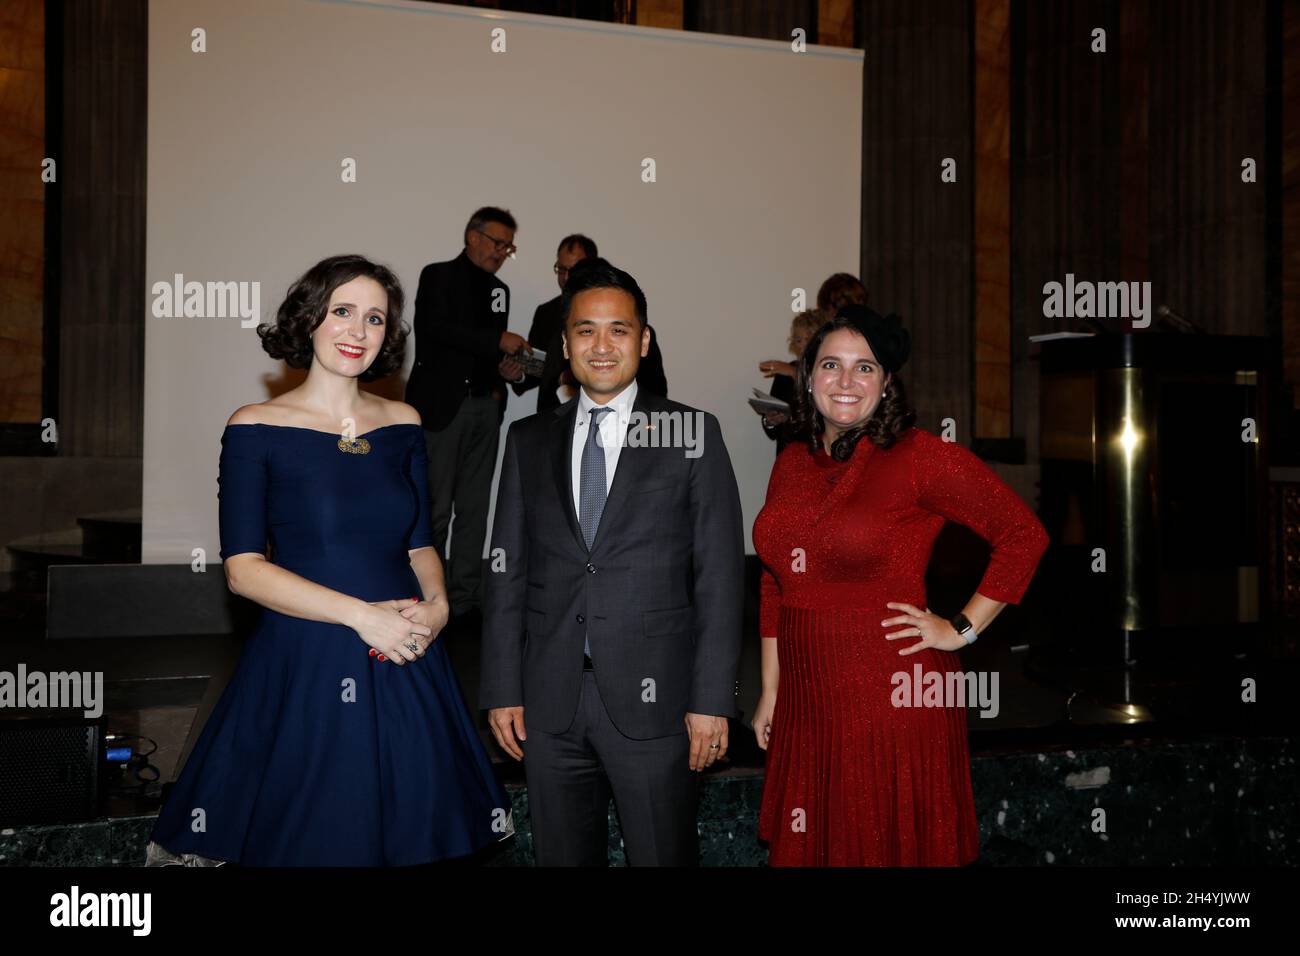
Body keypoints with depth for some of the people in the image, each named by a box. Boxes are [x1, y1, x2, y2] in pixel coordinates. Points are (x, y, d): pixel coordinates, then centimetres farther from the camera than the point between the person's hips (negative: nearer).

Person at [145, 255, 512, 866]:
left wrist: (437, 604, -8)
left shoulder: (402, 425, 7)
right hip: (302, 665, -3)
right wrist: (361, 614, -17)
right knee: (298, 840, 8)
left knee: (408, 834, 12)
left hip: (406, 666, 4)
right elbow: (242, 568, -10)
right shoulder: (256, 429, -5)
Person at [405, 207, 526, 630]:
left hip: (485, 406, 6)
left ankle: (465, 600, 11)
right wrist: (498, 341, -20)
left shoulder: (499, 290, 17)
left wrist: (504, 369, 1)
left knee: (474, 508, 6)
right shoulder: (438, 276, -1)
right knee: (435, 508, -5)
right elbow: (436, 329, -17)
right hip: (443, 405, -6)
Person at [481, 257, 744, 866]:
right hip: (548, 706, 3)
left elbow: (719, 574, -3)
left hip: (652, 701, -3)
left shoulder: (692, 434, 0)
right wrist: (502, 690, 3)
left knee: (663, 857, 5)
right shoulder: (528, 440, 9)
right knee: (562, 857, 12)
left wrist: (712, 700, -9)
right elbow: (508, 571, 9)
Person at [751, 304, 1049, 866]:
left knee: (893, 844, 6)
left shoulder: (920, 455, -9)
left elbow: (1024, 535, -9)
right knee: (809, 847, 14)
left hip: (892, 691, -5)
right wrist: (771, 690, 13)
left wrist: (962, 629, -9)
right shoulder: (792, 464, 9)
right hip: (807, 696, 6)